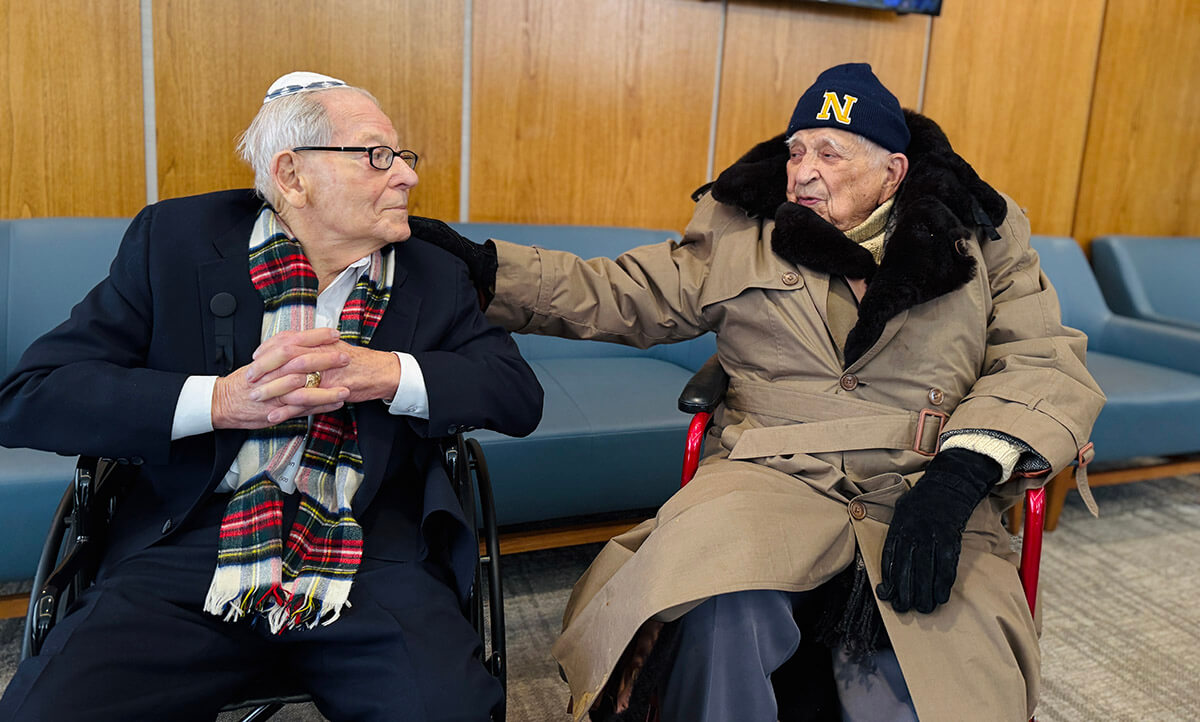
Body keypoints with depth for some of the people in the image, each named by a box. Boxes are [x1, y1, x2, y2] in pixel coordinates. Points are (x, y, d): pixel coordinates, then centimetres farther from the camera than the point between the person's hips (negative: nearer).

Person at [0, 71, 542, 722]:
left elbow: (520, 395, 3)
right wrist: (218, 400, -14)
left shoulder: (437, 279, 10)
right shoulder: (174, 238, 5)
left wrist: (388, 373, -14)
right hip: (186, 555, 0)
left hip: (373, 567, 1)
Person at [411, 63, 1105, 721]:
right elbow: (624, 296, 14)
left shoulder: (983, 236, 12)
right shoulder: (742, 229, 13)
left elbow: (1047, 364, 5)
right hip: (774, 474, 0)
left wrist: (962, 472, -14)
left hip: (927, 496, 1)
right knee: (714, 617, -33)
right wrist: (484, 265, 4)